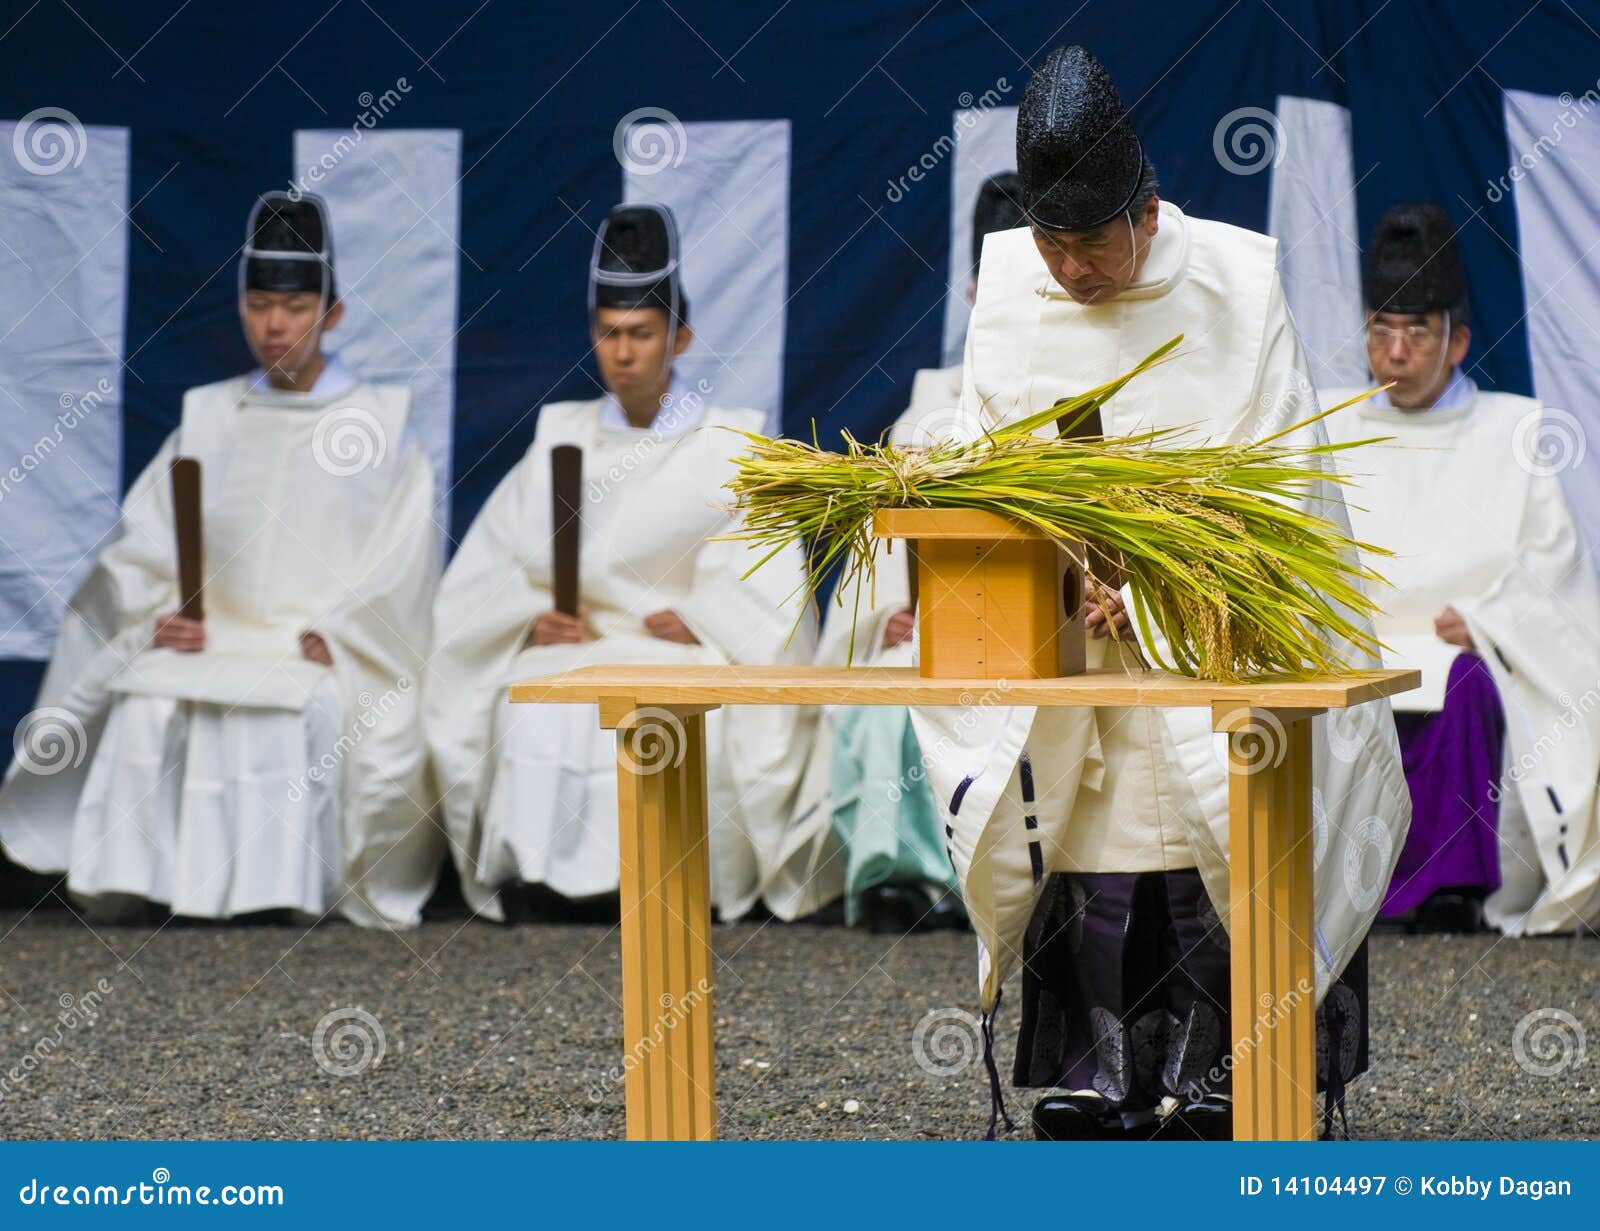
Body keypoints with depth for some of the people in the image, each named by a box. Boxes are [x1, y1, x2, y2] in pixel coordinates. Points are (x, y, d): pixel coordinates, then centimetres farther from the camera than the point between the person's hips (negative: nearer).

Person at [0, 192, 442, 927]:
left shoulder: (380, 423, 9)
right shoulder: (207, 419, 17)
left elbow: (403, 556, 0)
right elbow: (145, 543, 10)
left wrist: (334, 635, -14)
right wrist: (158, 618, -10)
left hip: (339, 655, -2)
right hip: (213, 639, 2)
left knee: (323, 710, -35)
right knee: (145, 703, -28)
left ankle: (300, 882, -25)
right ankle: (130, 876, -23)